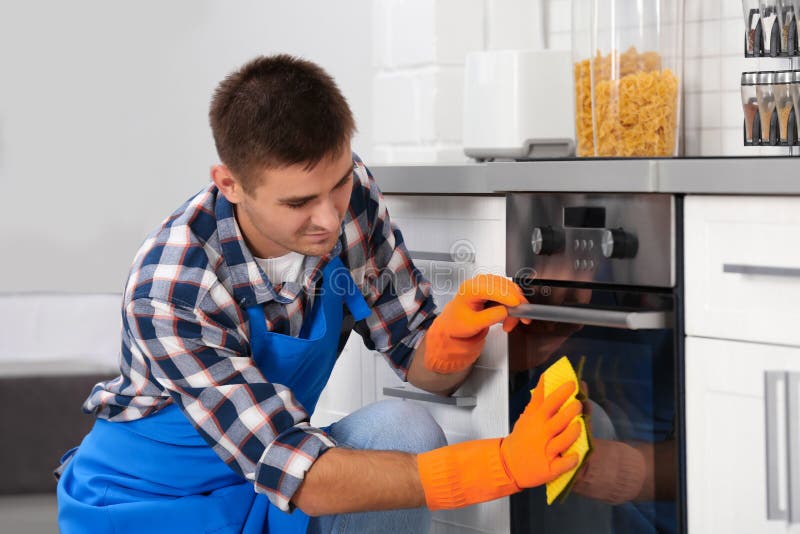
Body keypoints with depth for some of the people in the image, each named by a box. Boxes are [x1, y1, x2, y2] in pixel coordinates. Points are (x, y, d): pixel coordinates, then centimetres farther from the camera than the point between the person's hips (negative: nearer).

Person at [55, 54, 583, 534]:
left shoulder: (349, 193, -13)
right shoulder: (170, 290, -29)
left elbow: (426, 368, -5)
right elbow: (298, 476, -30)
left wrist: (458, 332, -30)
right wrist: (503, 464, -38)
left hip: (272, 468, 5)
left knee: (404, 428, -22)